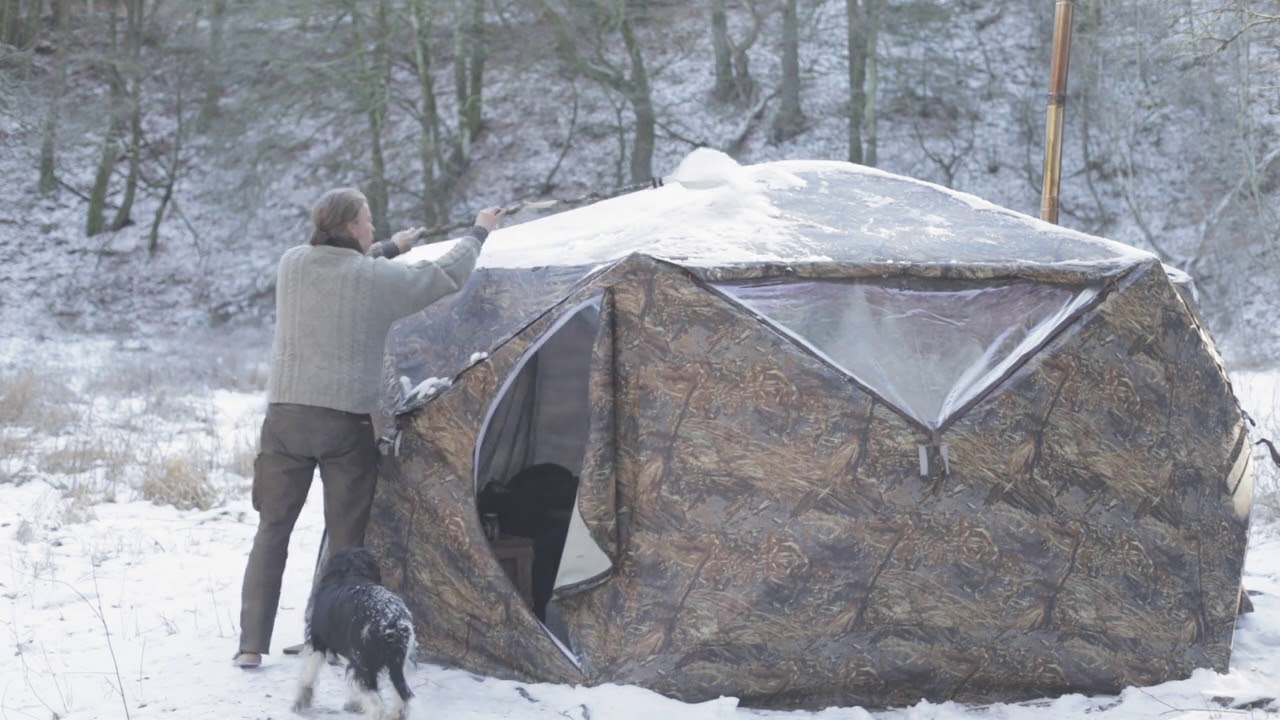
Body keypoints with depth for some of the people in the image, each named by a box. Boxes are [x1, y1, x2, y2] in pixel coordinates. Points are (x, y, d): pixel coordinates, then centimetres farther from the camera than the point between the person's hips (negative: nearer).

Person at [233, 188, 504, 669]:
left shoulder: (292, 264, 5)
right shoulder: (378, 278, -5)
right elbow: (448, 277, 7)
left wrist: (390, 249, 36)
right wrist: (478, 234, 25)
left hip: (286, 416, 3)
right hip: (347, 422, -3)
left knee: (272, 530, 10)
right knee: (346, 538, 8)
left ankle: (251, 645, 7)